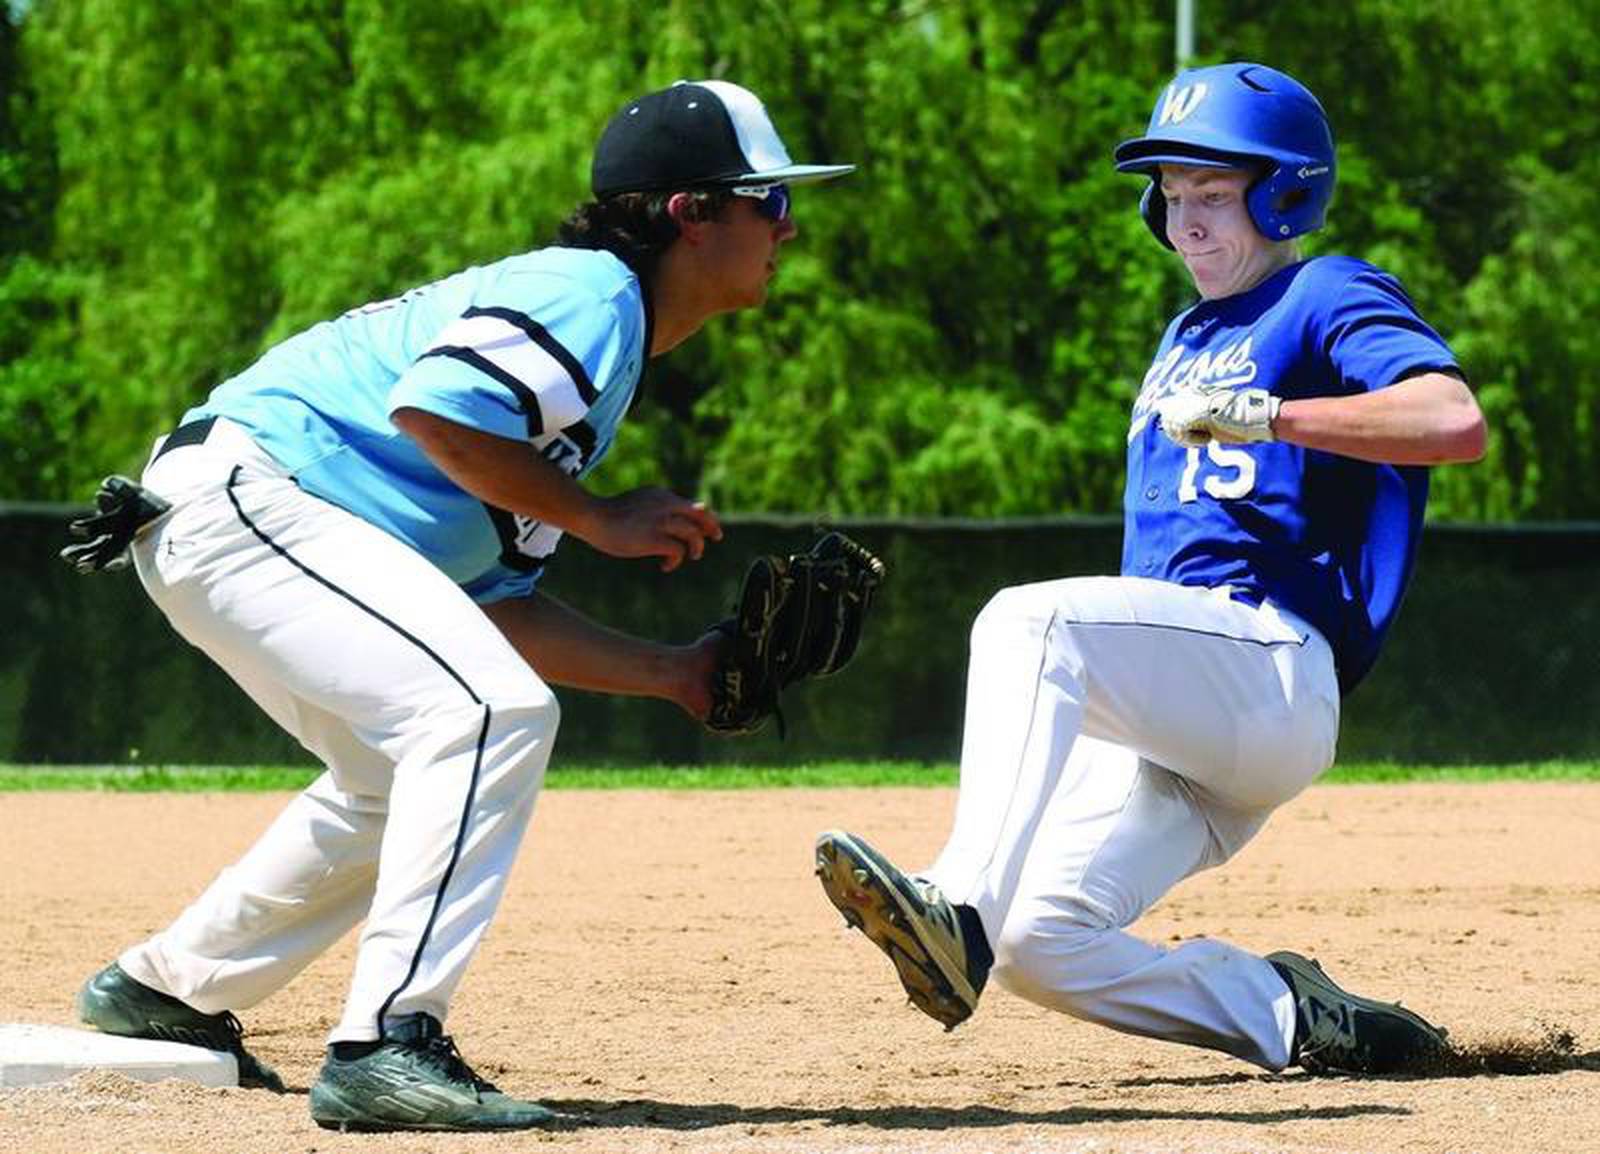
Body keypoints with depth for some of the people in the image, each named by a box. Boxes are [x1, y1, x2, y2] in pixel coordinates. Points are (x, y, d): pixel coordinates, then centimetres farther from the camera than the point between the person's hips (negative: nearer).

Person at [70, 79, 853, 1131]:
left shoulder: (606, 364, 20)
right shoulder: (595, 292, -10)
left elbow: (492, 602, 18)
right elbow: (436, 408, -28)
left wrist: (674, 673, 13)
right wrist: (597, 517, -15)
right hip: (246, 498, -11)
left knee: (408, 775, 25)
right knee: (494, 711, -22)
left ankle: (164, 993, 35)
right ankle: (388, 1045, -26)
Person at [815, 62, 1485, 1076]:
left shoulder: (1328, 299, 3)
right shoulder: (1187, 339, 29)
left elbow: (1456, 423, -19)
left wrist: (1263, 415, -22)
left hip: (1274, 669, -9)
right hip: (1173, 739, 9)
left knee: (1031, 618, -33)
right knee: (1038, 942, -8)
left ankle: (962, 908, -50)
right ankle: (1288, 1015, -1)